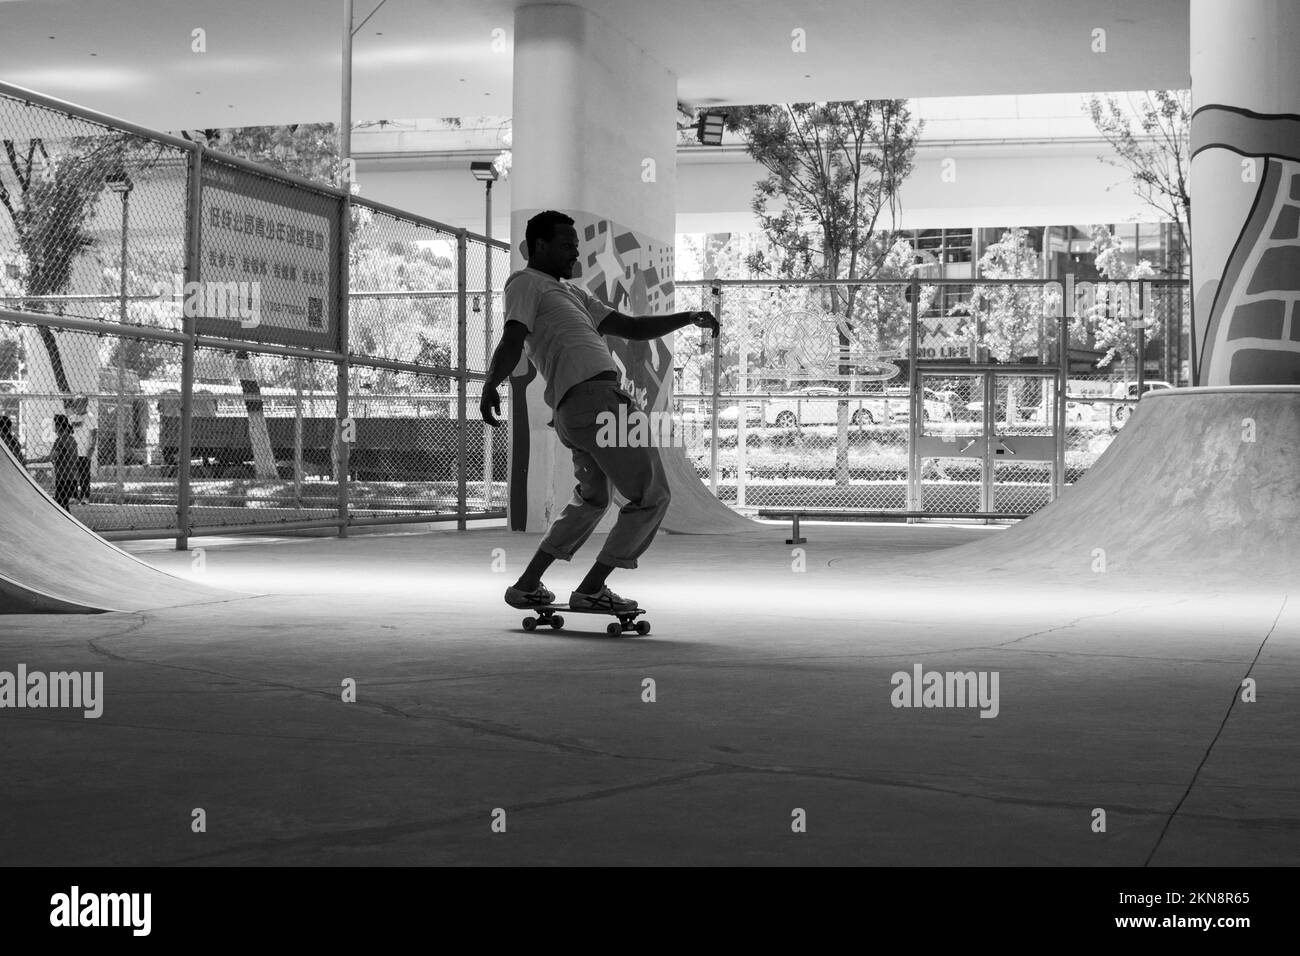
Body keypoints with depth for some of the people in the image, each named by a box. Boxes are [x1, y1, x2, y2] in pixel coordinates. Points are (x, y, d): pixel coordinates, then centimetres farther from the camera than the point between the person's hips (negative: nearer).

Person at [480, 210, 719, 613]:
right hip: (594, 395, -10)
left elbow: (631, 328, 31)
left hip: (573, 410, 10)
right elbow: (513, 341, -14)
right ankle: (590, 590, -1)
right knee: (651, 496, -3)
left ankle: (527, 586, 25)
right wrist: (490, 387, -31)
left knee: (590, 499, 25)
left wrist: (688, 319, 21)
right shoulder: (526, 283, 3)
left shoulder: (571, 292, 31)